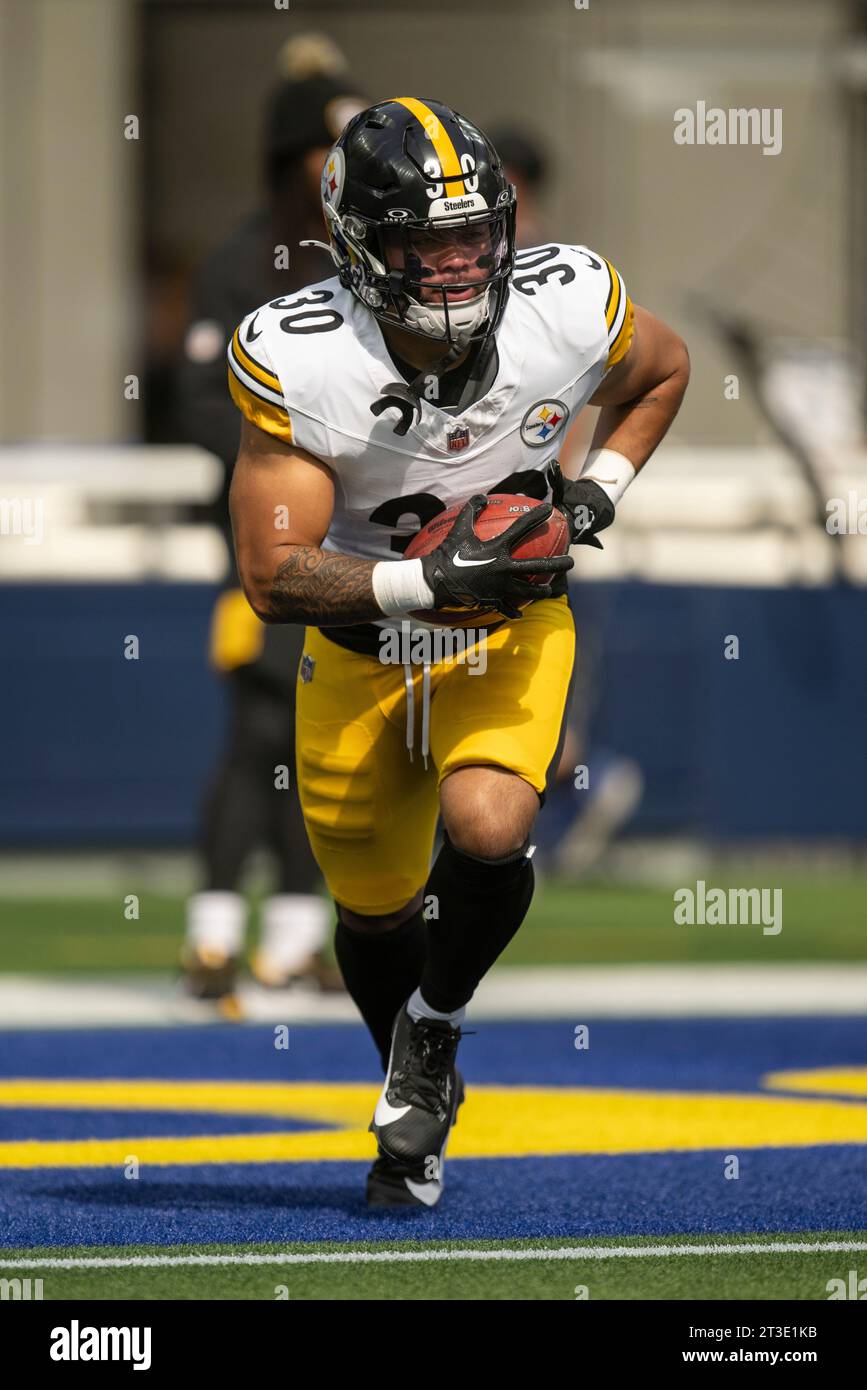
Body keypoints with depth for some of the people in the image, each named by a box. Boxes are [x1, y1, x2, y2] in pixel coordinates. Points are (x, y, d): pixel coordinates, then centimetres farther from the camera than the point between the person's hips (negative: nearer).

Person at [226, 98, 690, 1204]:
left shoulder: (569, 307, -20)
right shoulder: (295, 362, -27)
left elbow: (662, 371, 5)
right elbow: (272, 576, -25)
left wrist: (598, 491, -9)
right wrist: (429, 579, -36)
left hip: (512, 625, 0)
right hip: (359, 641, 0)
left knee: (486, 831, -27)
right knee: (373, 905, 13)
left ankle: (436, 1021, 6)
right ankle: (417, 1117, 44)